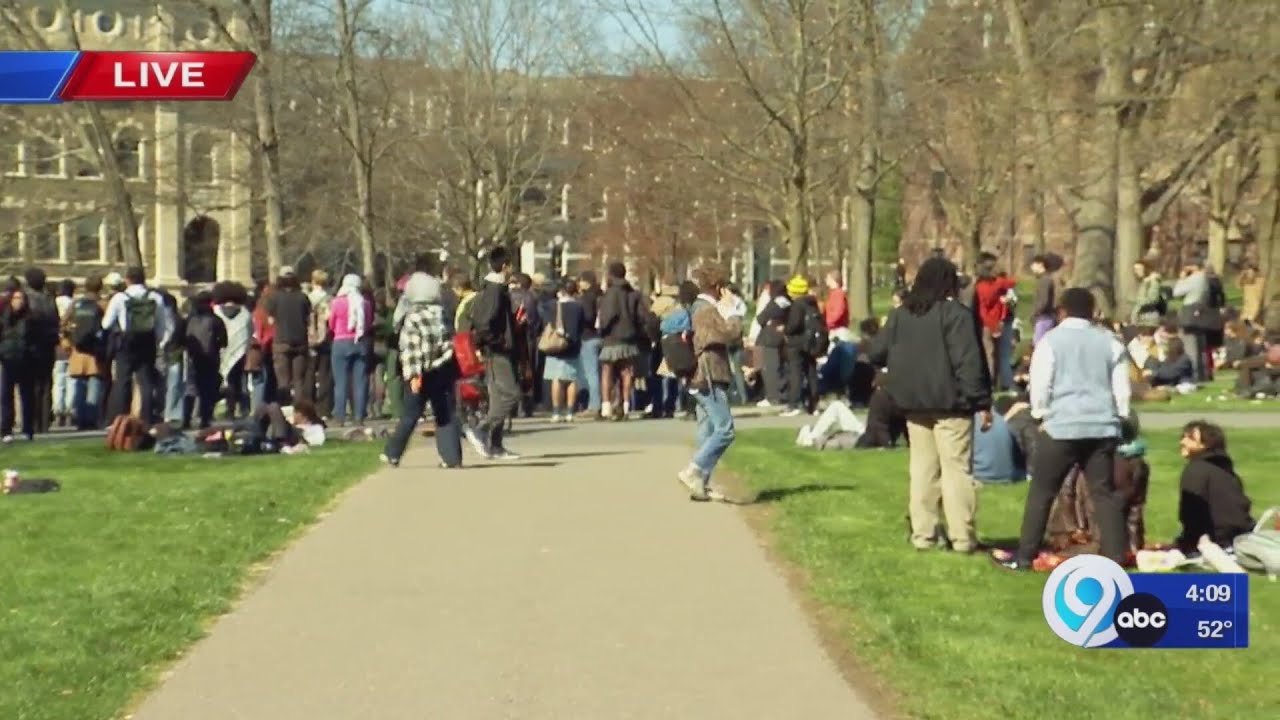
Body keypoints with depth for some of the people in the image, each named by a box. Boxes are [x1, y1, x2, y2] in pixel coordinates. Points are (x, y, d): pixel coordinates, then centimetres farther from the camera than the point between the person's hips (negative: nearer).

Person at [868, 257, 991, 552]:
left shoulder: (901, 314, 8)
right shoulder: (956, 314, -11)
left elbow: (876, 354, 11)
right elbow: (969, 363, -16)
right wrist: (982, 403, -14)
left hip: (914, 404, 6)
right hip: (950, 403, -6)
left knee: (923, 469, 12)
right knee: (956, 469, -1)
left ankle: (923, 534, 12)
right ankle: (962, 536, -1)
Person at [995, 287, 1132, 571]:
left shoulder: (1051, 341, -1)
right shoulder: (1110, 342, 10)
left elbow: (1040, 386, -5)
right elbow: (1122, 389, 10)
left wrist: (1041, 415, 10)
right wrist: (1118, 418, 19)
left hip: (1062, 426, -3)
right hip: (1102, 427, 3)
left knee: (1041, 492, 3)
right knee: (1105, 493, 6)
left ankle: (1024, 556, 3)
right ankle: (1116, 557, 1)